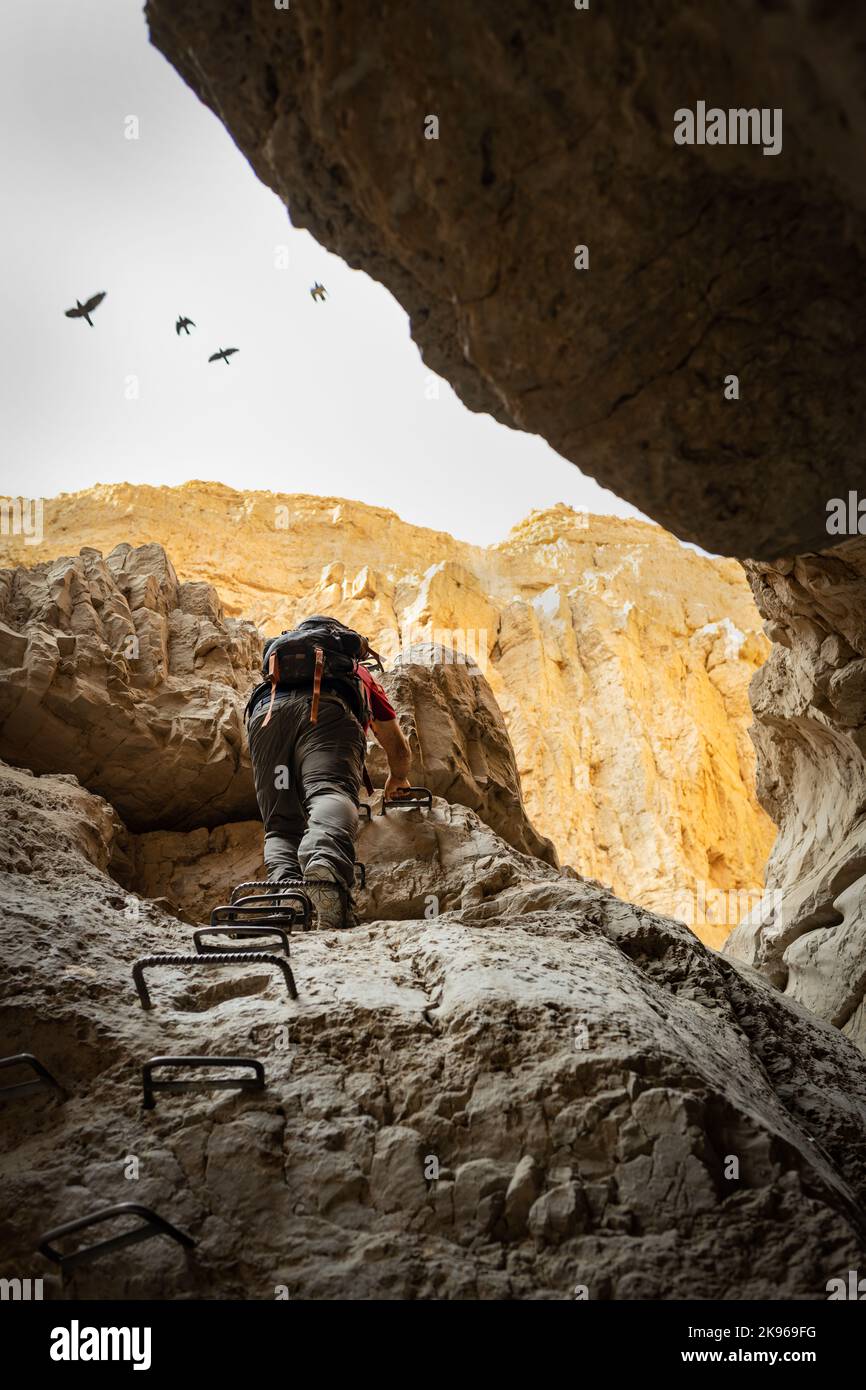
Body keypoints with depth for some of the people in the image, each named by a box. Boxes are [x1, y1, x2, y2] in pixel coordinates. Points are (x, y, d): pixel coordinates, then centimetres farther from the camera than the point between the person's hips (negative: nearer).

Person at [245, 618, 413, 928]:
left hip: (266, 710, 3)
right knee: (331, 792, -26)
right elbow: (399, 749, 50)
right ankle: (325, 866, -59)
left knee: (281, 824, 1)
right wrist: (397, 779, 72)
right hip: (327, 708, -2)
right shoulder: (360, 674, 44)